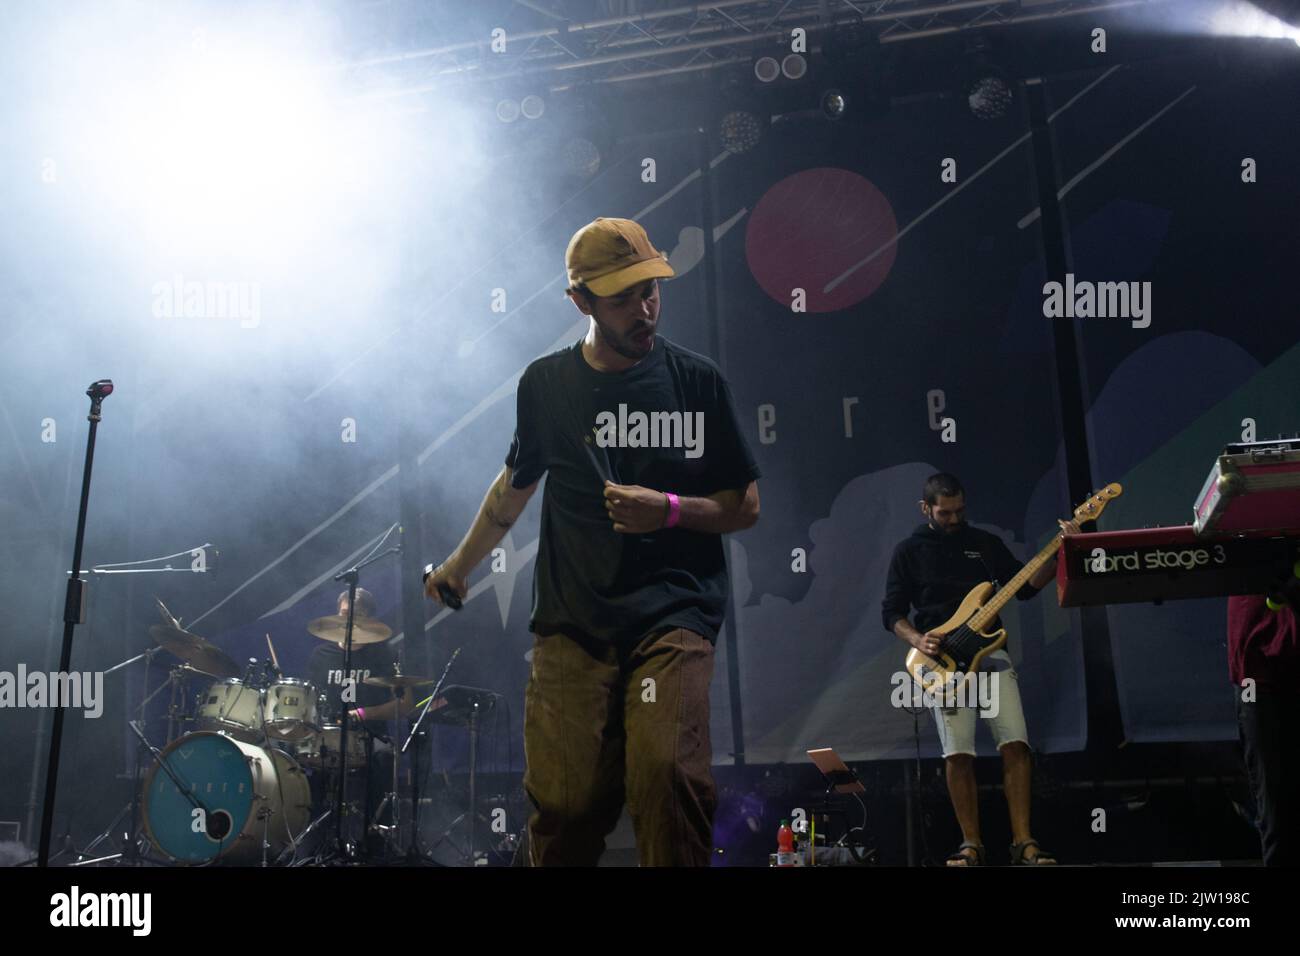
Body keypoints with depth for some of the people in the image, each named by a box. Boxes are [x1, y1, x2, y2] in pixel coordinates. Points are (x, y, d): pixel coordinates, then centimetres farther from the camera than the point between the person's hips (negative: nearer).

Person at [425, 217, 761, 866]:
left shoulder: (697, 381, 3)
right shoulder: (547, 384, 8)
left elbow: (745, 507, 8)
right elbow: (516, 482, 25)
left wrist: (670, 510, -10)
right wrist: (461, 563, 35)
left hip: (674, 614, -1)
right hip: (573, 622, 1)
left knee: (665, 772, -21)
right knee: (565, 804, -5)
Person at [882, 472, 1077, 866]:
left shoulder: (985, 542, 13)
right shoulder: (908, 551, 6)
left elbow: (1025, 586, 10)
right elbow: (891, 612, 5)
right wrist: (918, 640, -14)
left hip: (990, 651, 2)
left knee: (1015, 743, -9)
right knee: (958, 753, -8)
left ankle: (1023, 841, -3)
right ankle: (971, 845, 4)